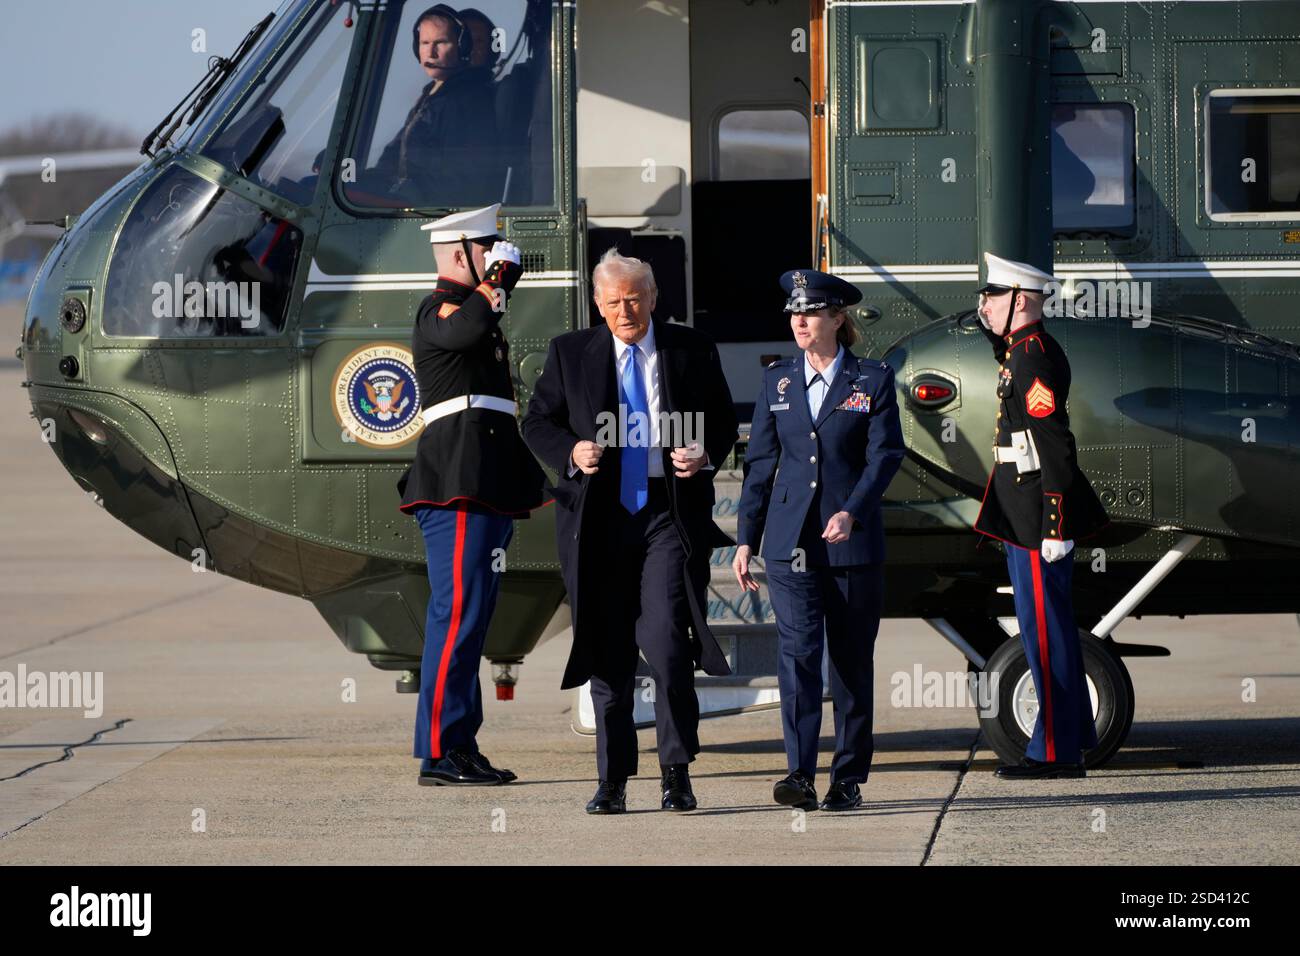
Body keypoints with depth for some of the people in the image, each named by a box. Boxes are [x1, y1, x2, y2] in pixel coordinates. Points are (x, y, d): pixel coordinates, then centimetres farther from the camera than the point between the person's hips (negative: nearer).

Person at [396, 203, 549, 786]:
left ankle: (459, 746, 14)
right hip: (459, 486, -11)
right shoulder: (438, 310, -7)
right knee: (459, 611, -13)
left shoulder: (472, 308, 25)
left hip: (485, 487, 11)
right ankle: (440, 753, -15)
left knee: (468, 615, 11)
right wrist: (493, 286, -14)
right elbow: (468, 330, -31)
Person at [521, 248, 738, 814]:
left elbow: (723, 421, 14)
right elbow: (537, 423, 10)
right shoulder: (570, 353, 8)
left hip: (670, 516, -2)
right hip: (599, 518, 2)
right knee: (608, 655, 5)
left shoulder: (691, 351, 7)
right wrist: (571, 452, -10)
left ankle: (676, 772, -4)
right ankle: (612, 781, 13)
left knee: (667, 644, -16)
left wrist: (706, 454, -8)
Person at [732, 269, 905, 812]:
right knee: (797, 651, -12)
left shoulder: (873, 381, 2)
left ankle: (848, 778, 13)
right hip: (790, 542, 1)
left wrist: (852, 511, -22)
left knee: (851, 661, 5)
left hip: (854, 543, -1)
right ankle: (800, 775, -20)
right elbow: (760, 462, 11)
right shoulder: (777, 381, 10)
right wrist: (746, 539, 7)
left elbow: (884, 456, -7)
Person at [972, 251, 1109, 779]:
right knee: (1051, 623, 16)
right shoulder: (1020, 353, 13)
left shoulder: (1034, 360, -17)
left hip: (1038, 517, -10)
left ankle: (1056, 751, -3)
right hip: (1024, 516, 10)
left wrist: (1055, 526, -23)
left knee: (1044, 628, -6)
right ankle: (1073, 733, 24)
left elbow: (1057, 447, -21)